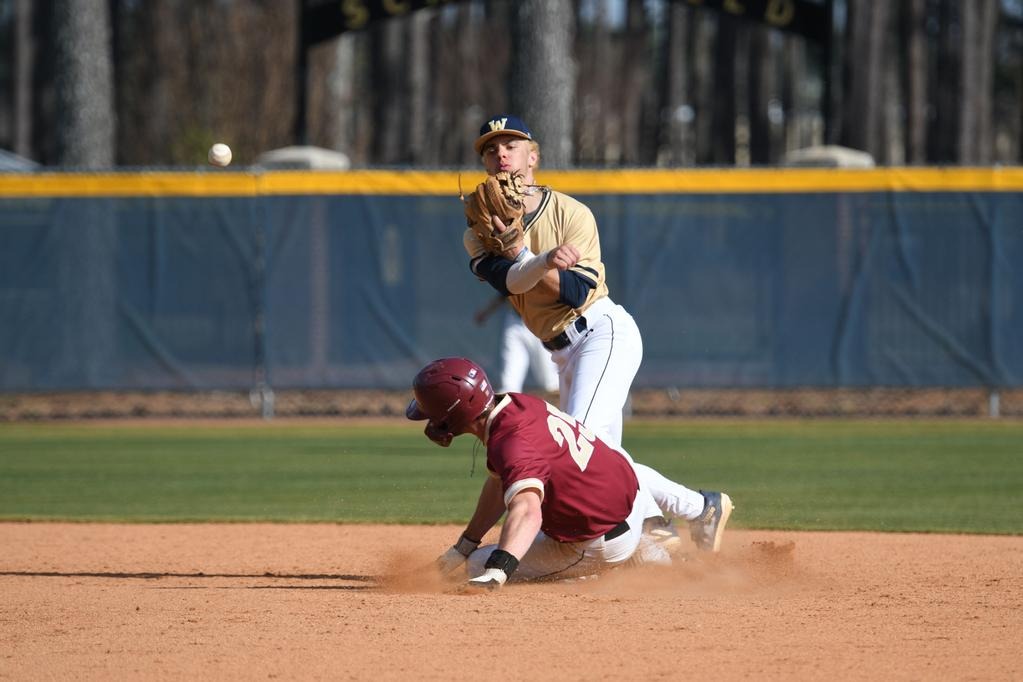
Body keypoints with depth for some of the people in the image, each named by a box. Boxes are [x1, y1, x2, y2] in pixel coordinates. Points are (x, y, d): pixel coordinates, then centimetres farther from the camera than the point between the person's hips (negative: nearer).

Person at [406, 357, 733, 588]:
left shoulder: (512, 445, -34)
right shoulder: (519, 402, -5)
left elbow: (526, 510, -52)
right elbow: (502, 481, 8)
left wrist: (496, 569, -65)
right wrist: (463, 546, 11)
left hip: (604, 545, -9)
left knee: (479, 567, -8)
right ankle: (700, 507, 52)